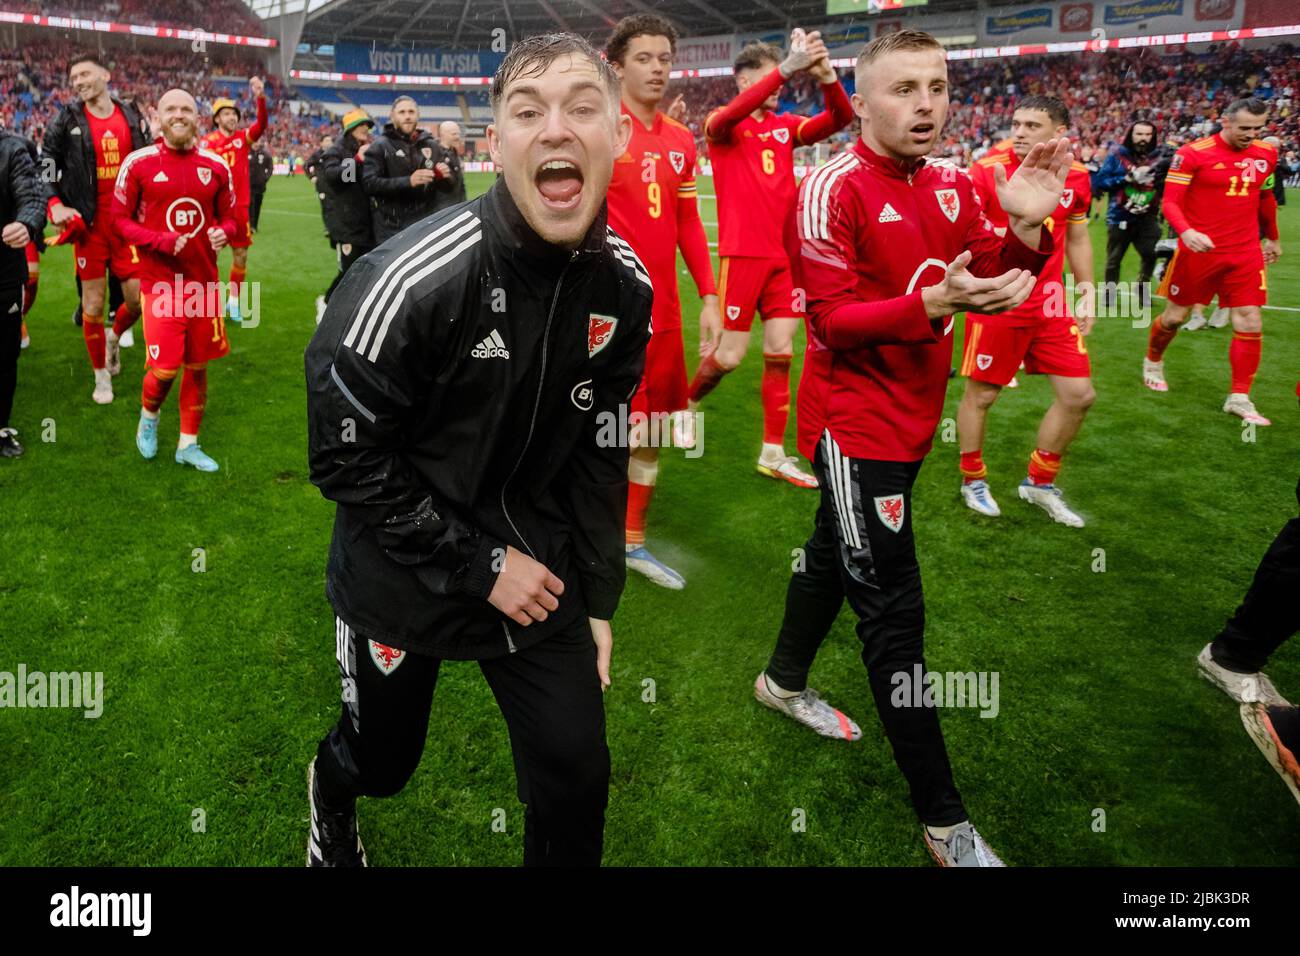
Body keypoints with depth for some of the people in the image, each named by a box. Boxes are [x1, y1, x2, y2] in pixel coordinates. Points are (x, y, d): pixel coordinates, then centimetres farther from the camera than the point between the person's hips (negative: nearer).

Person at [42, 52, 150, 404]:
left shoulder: (132, 116, 5)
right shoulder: (68, 120, -1)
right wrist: (56, 205, -10)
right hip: (89, 225, -2)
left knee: (138, 299, 0)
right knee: (93, 306, 2)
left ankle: (114, 337, 34)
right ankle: (102, 376, 18)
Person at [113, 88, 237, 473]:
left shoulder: (216, 166, 3)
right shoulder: (138, 164, -6)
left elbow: (229, 217, 11)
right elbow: (120, 219, -1)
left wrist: (224, 232, -12)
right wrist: (159, 241, -17)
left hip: (205, 282, 3)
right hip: (160, 282, -3)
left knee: (198, 365, 10)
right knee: (165, 367, -9)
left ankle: (188, 444, 24)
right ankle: (148, 416, 26)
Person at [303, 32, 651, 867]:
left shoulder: (624, 285, -7)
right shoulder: (412, 279, -25)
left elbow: (598, 450, 3)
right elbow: (346, 458, -18)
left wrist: (598, 599, 3)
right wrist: (480, 566, -17)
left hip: (535, 563, 3)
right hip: (401, 571, -3)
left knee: (577, 776, 3)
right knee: (382, 762, 20)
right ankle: (330, 794, 59)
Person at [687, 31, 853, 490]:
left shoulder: (785, 126, 11)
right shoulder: (723, 125, -2)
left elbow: (839, 119, -4)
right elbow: (729, 117, -27)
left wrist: (827, 77, -24)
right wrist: (786, 69, -38)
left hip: (784, 255, 5)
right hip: (742, 255, -5)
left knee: (780, 354, 5)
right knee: (730, 355, 0)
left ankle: (773, 454, 13)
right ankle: (684, 405, 29)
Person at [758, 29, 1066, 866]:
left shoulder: (954, 186, 7)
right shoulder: (835, 188, -15)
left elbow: (997, 285, 7)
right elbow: (832, 320, -19)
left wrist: (1025, 228, -13)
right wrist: (937, 301, -31)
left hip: (912, 417, 8)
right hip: (854, 423, -8)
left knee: (836, 554, 23)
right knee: (895, 611, -5)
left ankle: (785, 682, 47)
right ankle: (944, 820, 6)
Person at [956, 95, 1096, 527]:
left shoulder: (1076, 177, 4)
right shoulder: (988, 171, -10)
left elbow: (1077, 239, 16)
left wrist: (1087, 292, 14)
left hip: (1051, 303, 5)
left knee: (1078, 395, 3)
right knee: (980, 394, 4)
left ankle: (1040, 482, 23)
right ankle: (973, 480, 28)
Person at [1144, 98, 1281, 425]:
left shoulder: (1266, 154, 7)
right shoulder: (1193, 153, -10)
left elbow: (1266, 198, 21)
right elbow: (1170, 201, -13)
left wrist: (1273, 238, 29)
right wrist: (1186, 232, -31)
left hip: (1245, 254, 4)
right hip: (1199, 249, -4)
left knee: (1250, 324, -4)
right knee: (1174, 317, 9)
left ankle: (1239, 398, 3)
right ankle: (1152, 363, 39)